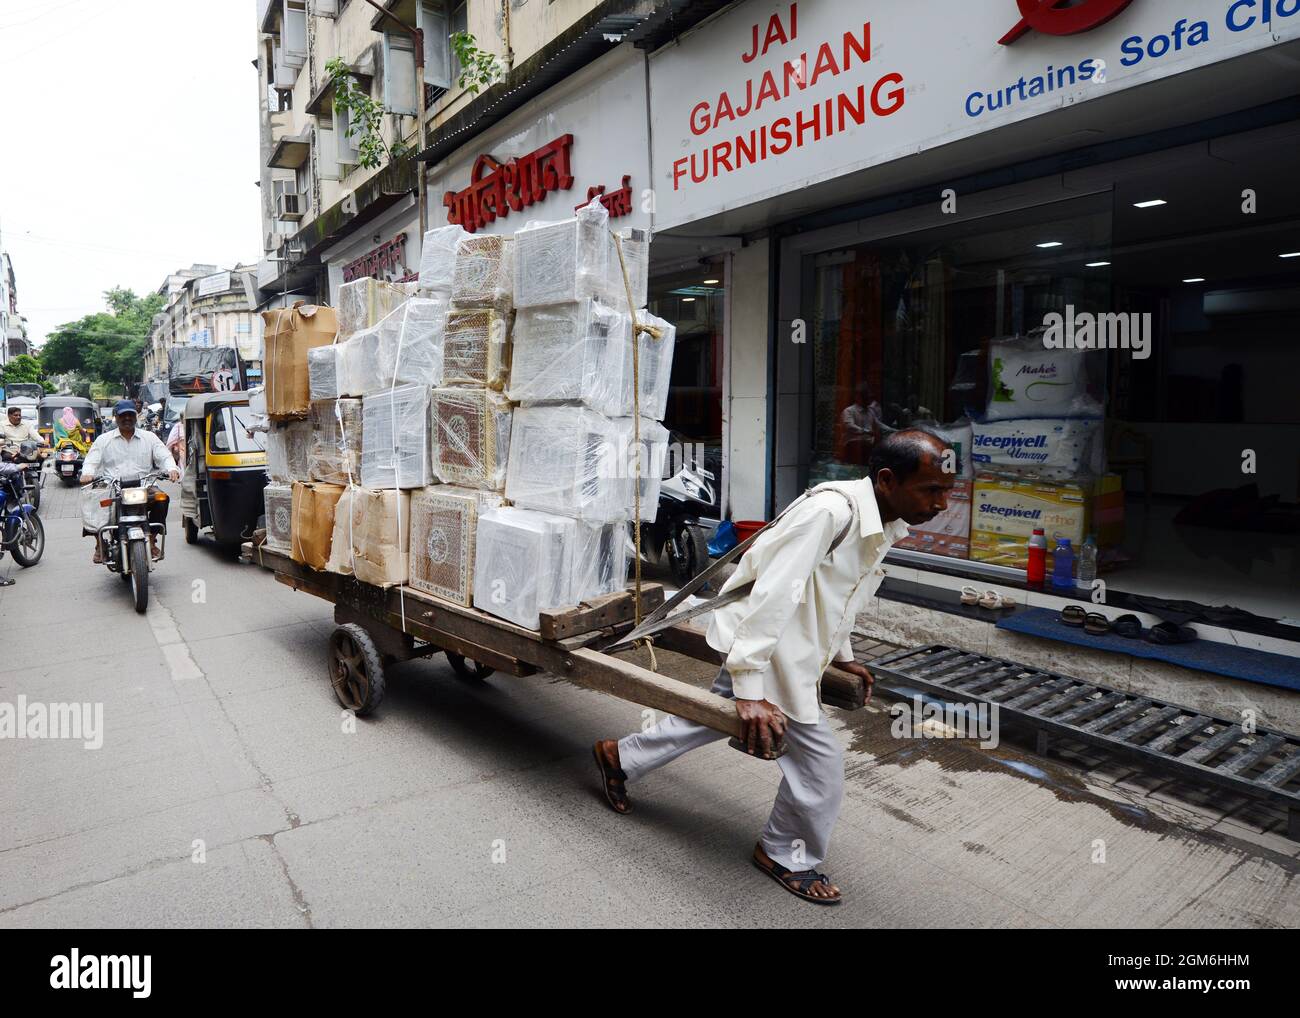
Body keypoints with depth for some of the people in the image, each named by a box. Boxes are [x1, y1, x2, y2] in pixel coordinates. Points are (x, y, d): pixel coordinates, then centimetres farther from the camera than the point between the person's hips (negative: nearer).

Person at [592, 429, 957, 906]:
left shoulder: (885, 521, 1)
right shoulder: (830, 510, -29)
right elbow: (773, 594, -34)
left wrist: (842, 655, 25)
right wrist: (750, 687, -36)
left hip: (790, 645, 10)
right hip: (763, 644, -10)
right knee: (820, 759, 0)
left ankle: (620, 757, 44)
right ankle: (786, 855, 27)